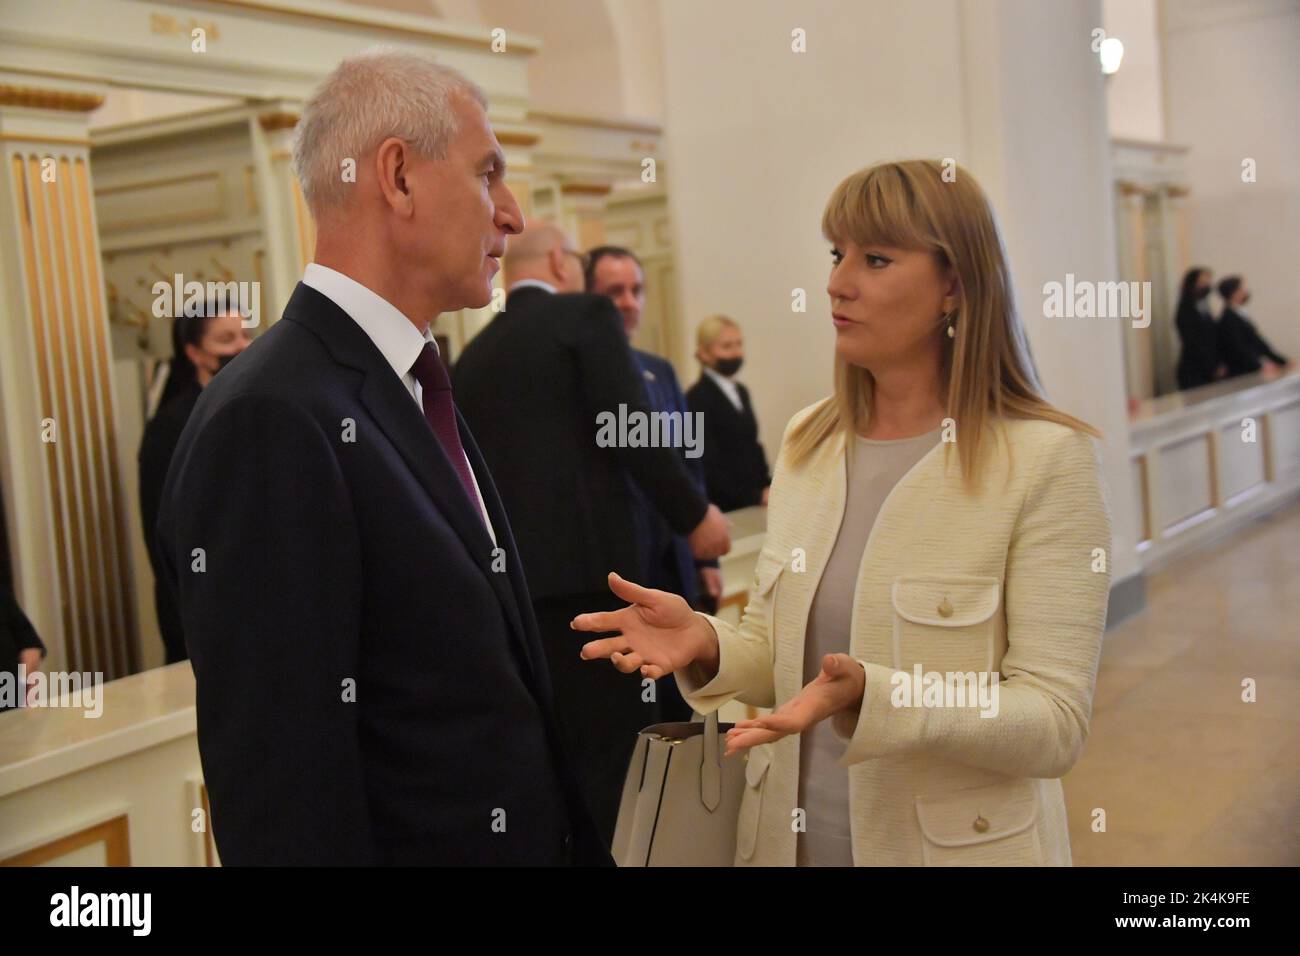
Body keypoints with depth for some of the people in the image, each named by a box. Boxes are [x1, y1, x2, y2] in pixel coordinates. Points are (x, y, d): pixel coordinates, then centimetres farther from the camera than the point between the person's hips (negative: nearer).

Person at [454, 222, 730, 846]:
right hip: (588, 561, -7)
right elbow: (630, 431, -13)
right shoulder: (587, 315, -2)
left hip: (510, 575, 7)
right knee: (619, 742, -1)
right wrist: (694, 514, -5)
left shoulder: (473, 354, 15)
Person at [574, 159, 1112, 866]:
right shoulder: (807, 442, 2)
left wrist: (870, 698, -31)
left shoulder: (1046, 459, -15)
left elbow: (1056, 726, -17)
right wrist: (708, 644, -12)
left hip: (953, 841, -4)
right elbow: (786, 660, 8)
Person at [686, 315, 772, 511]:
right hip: (724, 506, -8)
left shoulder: (741, 392, 16)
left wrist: (768, 485, 5)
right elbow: (708, 465, -15)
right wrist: (756, 496, -18)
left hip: (752, 502, 8)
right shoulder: (697, 399, -10)